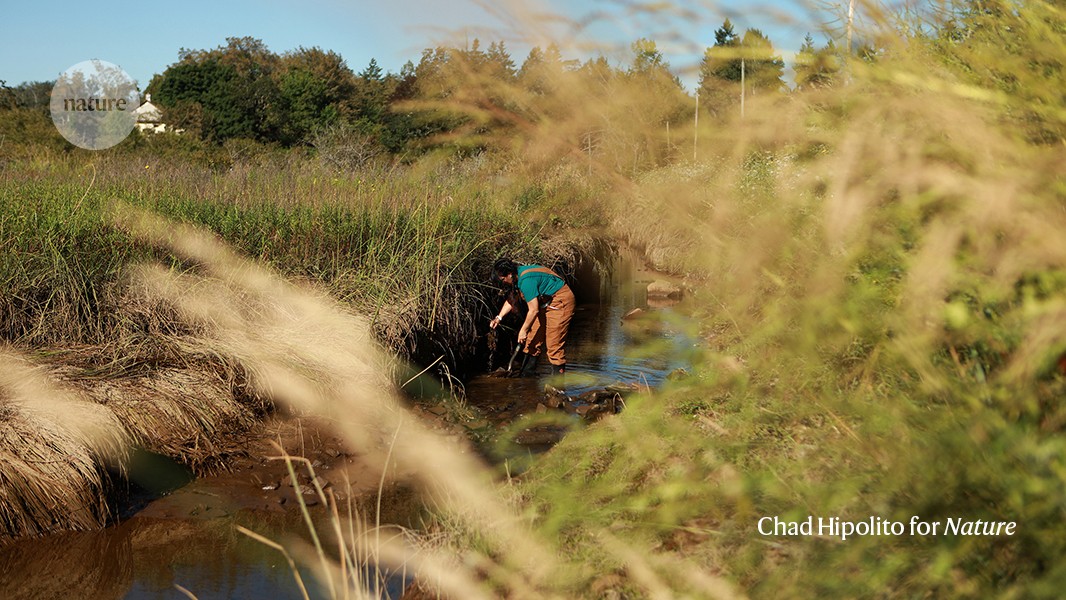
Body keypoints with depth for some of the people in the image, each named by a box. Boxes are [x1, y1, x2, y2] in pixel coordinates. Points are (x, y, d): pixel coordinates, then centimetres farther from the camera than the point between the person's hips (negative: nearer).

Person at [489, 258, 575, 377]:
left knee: (554, 342, -12)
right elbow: (512, 299, 19)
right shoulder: (519, 275, 4)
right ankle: (526, 374, 19)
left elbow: (534, 310, -26)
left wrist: (523, 330, -16)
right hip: (546, 303, 11)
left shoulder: (526, 281, -28)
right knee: (534, 338, 11)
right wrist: (499, 317, 11)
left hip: (560, 301, -11)